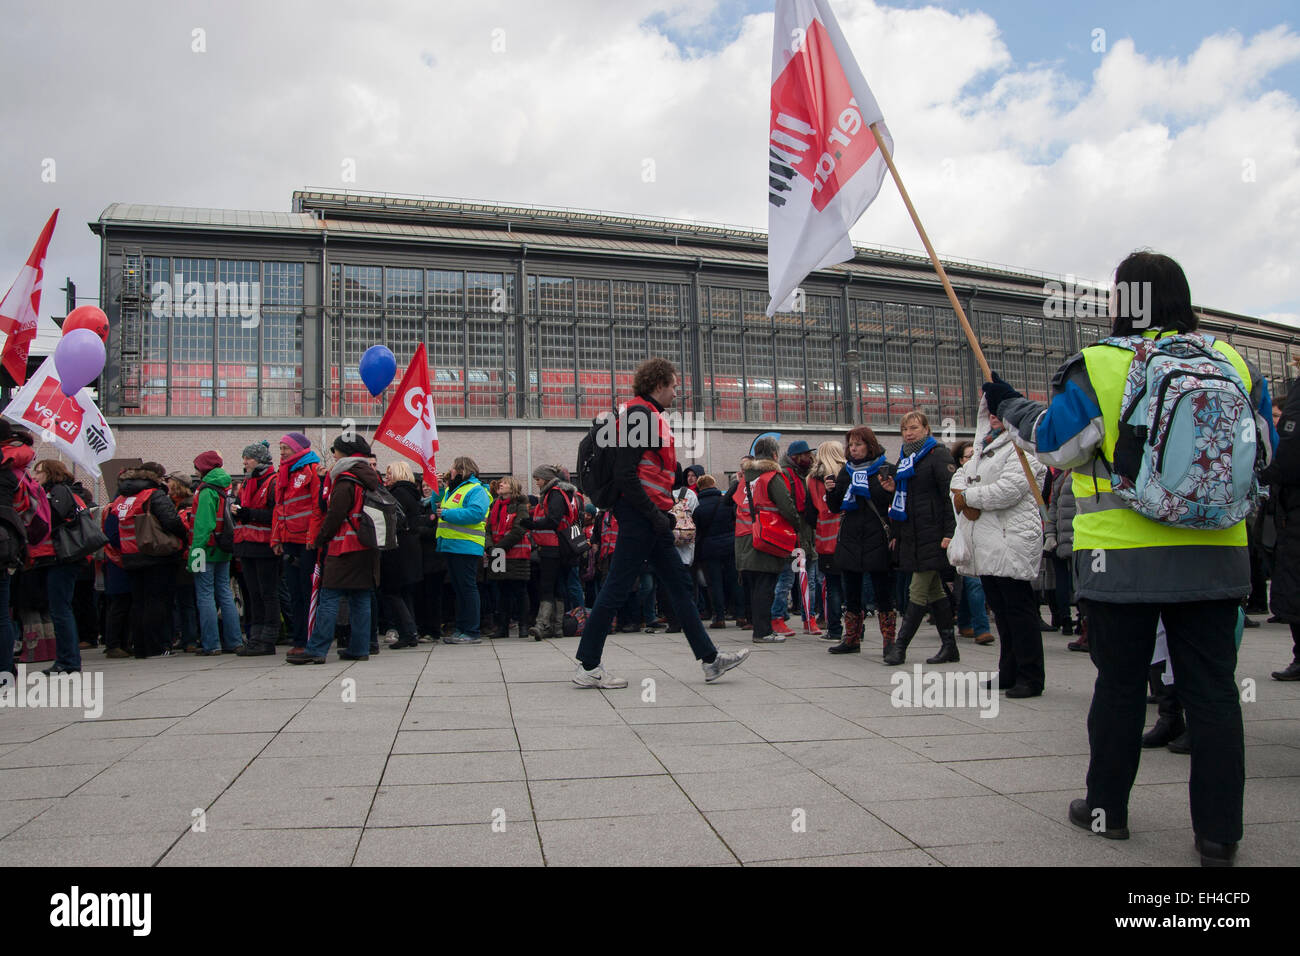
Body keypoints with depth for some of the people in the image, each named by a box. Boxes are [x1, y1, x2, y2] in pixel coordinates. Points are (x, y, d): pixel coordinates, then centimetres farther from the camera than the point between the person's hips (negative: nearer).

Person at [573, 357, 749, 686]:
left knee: (679, 583, 11)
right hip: (639, 515, -11)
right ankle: (587, 667, 3)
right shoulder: (638, 413, -12)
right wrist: (655, 515, -18)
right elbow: (625, 474, -20)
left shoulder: (651, 415, 20)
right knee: (617, 588, -5)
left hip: (652, 519, 11)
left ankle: (710, 659, 16)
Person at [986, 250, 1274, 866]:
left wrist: (1009, 407, 13)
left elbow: (1051, 443, -4)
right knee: (1211, 687, 7)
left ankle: (1107, 809, 22)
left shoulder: (1097, 368, -10)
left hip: (1122, 559, -3)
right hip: (1214, 555, 3)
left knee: (1119, 684, 9)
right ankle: (1218, 833, 11)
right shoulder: (1232, 364, 5)